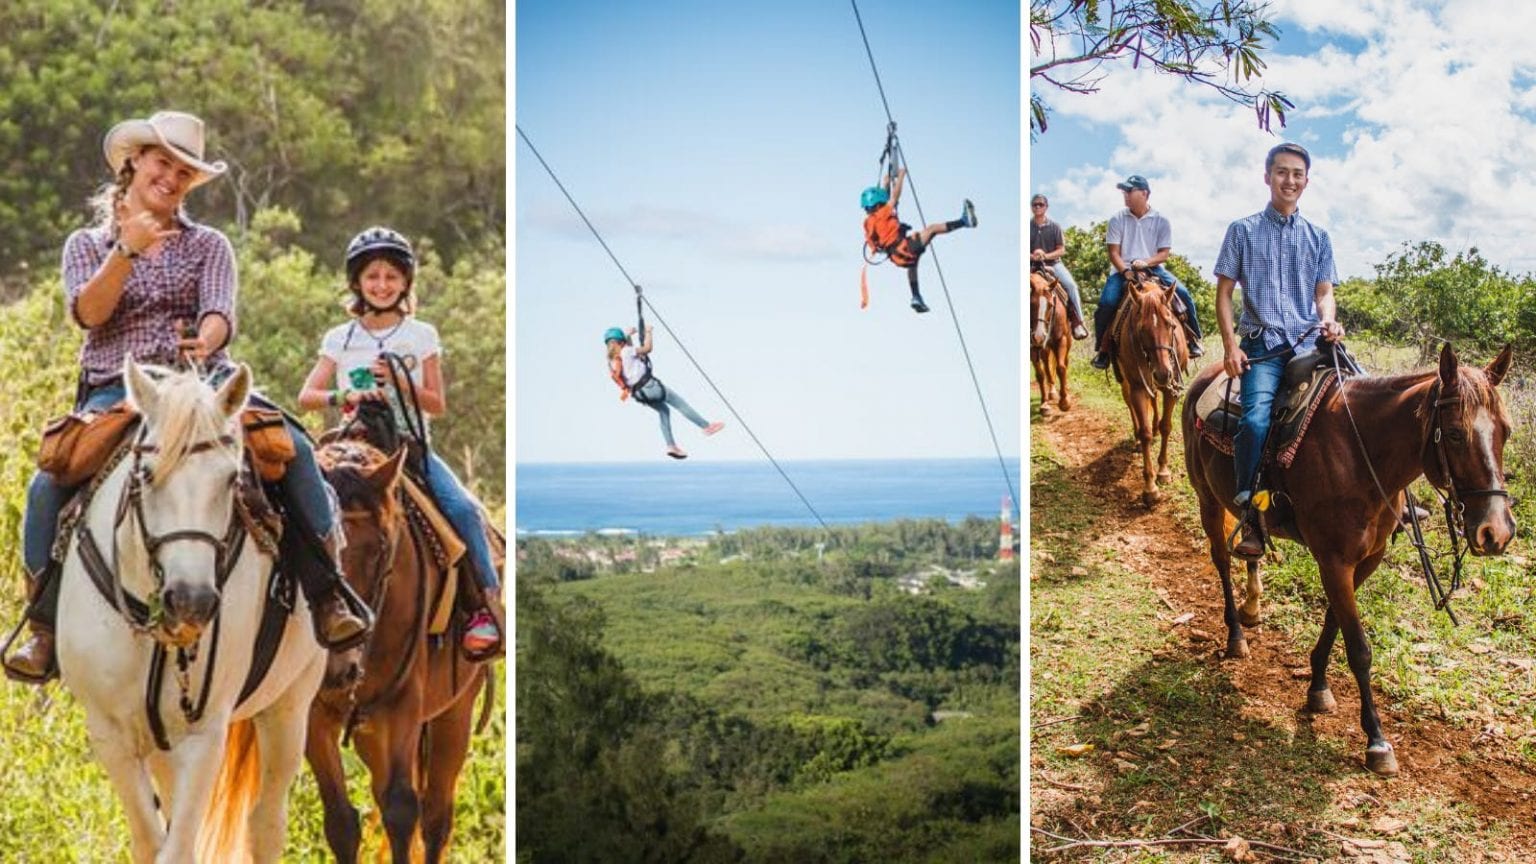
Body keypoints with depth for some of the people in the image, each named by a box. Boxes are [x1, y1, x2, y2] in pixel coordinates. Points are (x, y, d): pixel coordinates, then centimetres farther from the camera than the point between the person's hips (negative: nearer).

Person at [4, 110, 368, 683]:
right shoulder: (87, 244, 16)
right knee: (49, 485, -25)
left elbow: (219, 313, -4)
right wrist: (127, 251, -15)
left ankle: (327, 600, -23)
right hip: (113, 393, 0)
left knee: (295, 451, -26)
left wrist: (206, 343, -28)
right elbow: (88, 313, -2)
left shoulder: (208, 245, 14)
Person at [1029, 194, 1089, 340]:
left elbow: (1061, 250, 3)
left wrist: (1046, 255, -14)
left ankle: (1077, 322, -16)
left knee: (1071, 284, -23)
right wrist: (1032, 256, -16)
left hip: (1053, 263, 0)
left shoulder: (1054, 227, 6)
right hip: (1033, 265, 0)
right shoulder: (1028, 227, 5)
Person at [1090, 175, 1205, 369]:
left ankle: (1193, 340, 3)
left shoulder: (1161, 221, 2)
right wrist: (1126, 271, -18)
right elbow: (1114, 253, -1)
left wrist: (1146, 262, -20)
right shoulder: (1118, 220, 3)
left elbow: (1165, 253, -1)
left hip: (1153, 268, 0)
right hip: (1123, 269, 0)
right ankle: (1102, 348, -9)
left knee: (1183, 294, -17)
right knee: (1107, 302, -26)